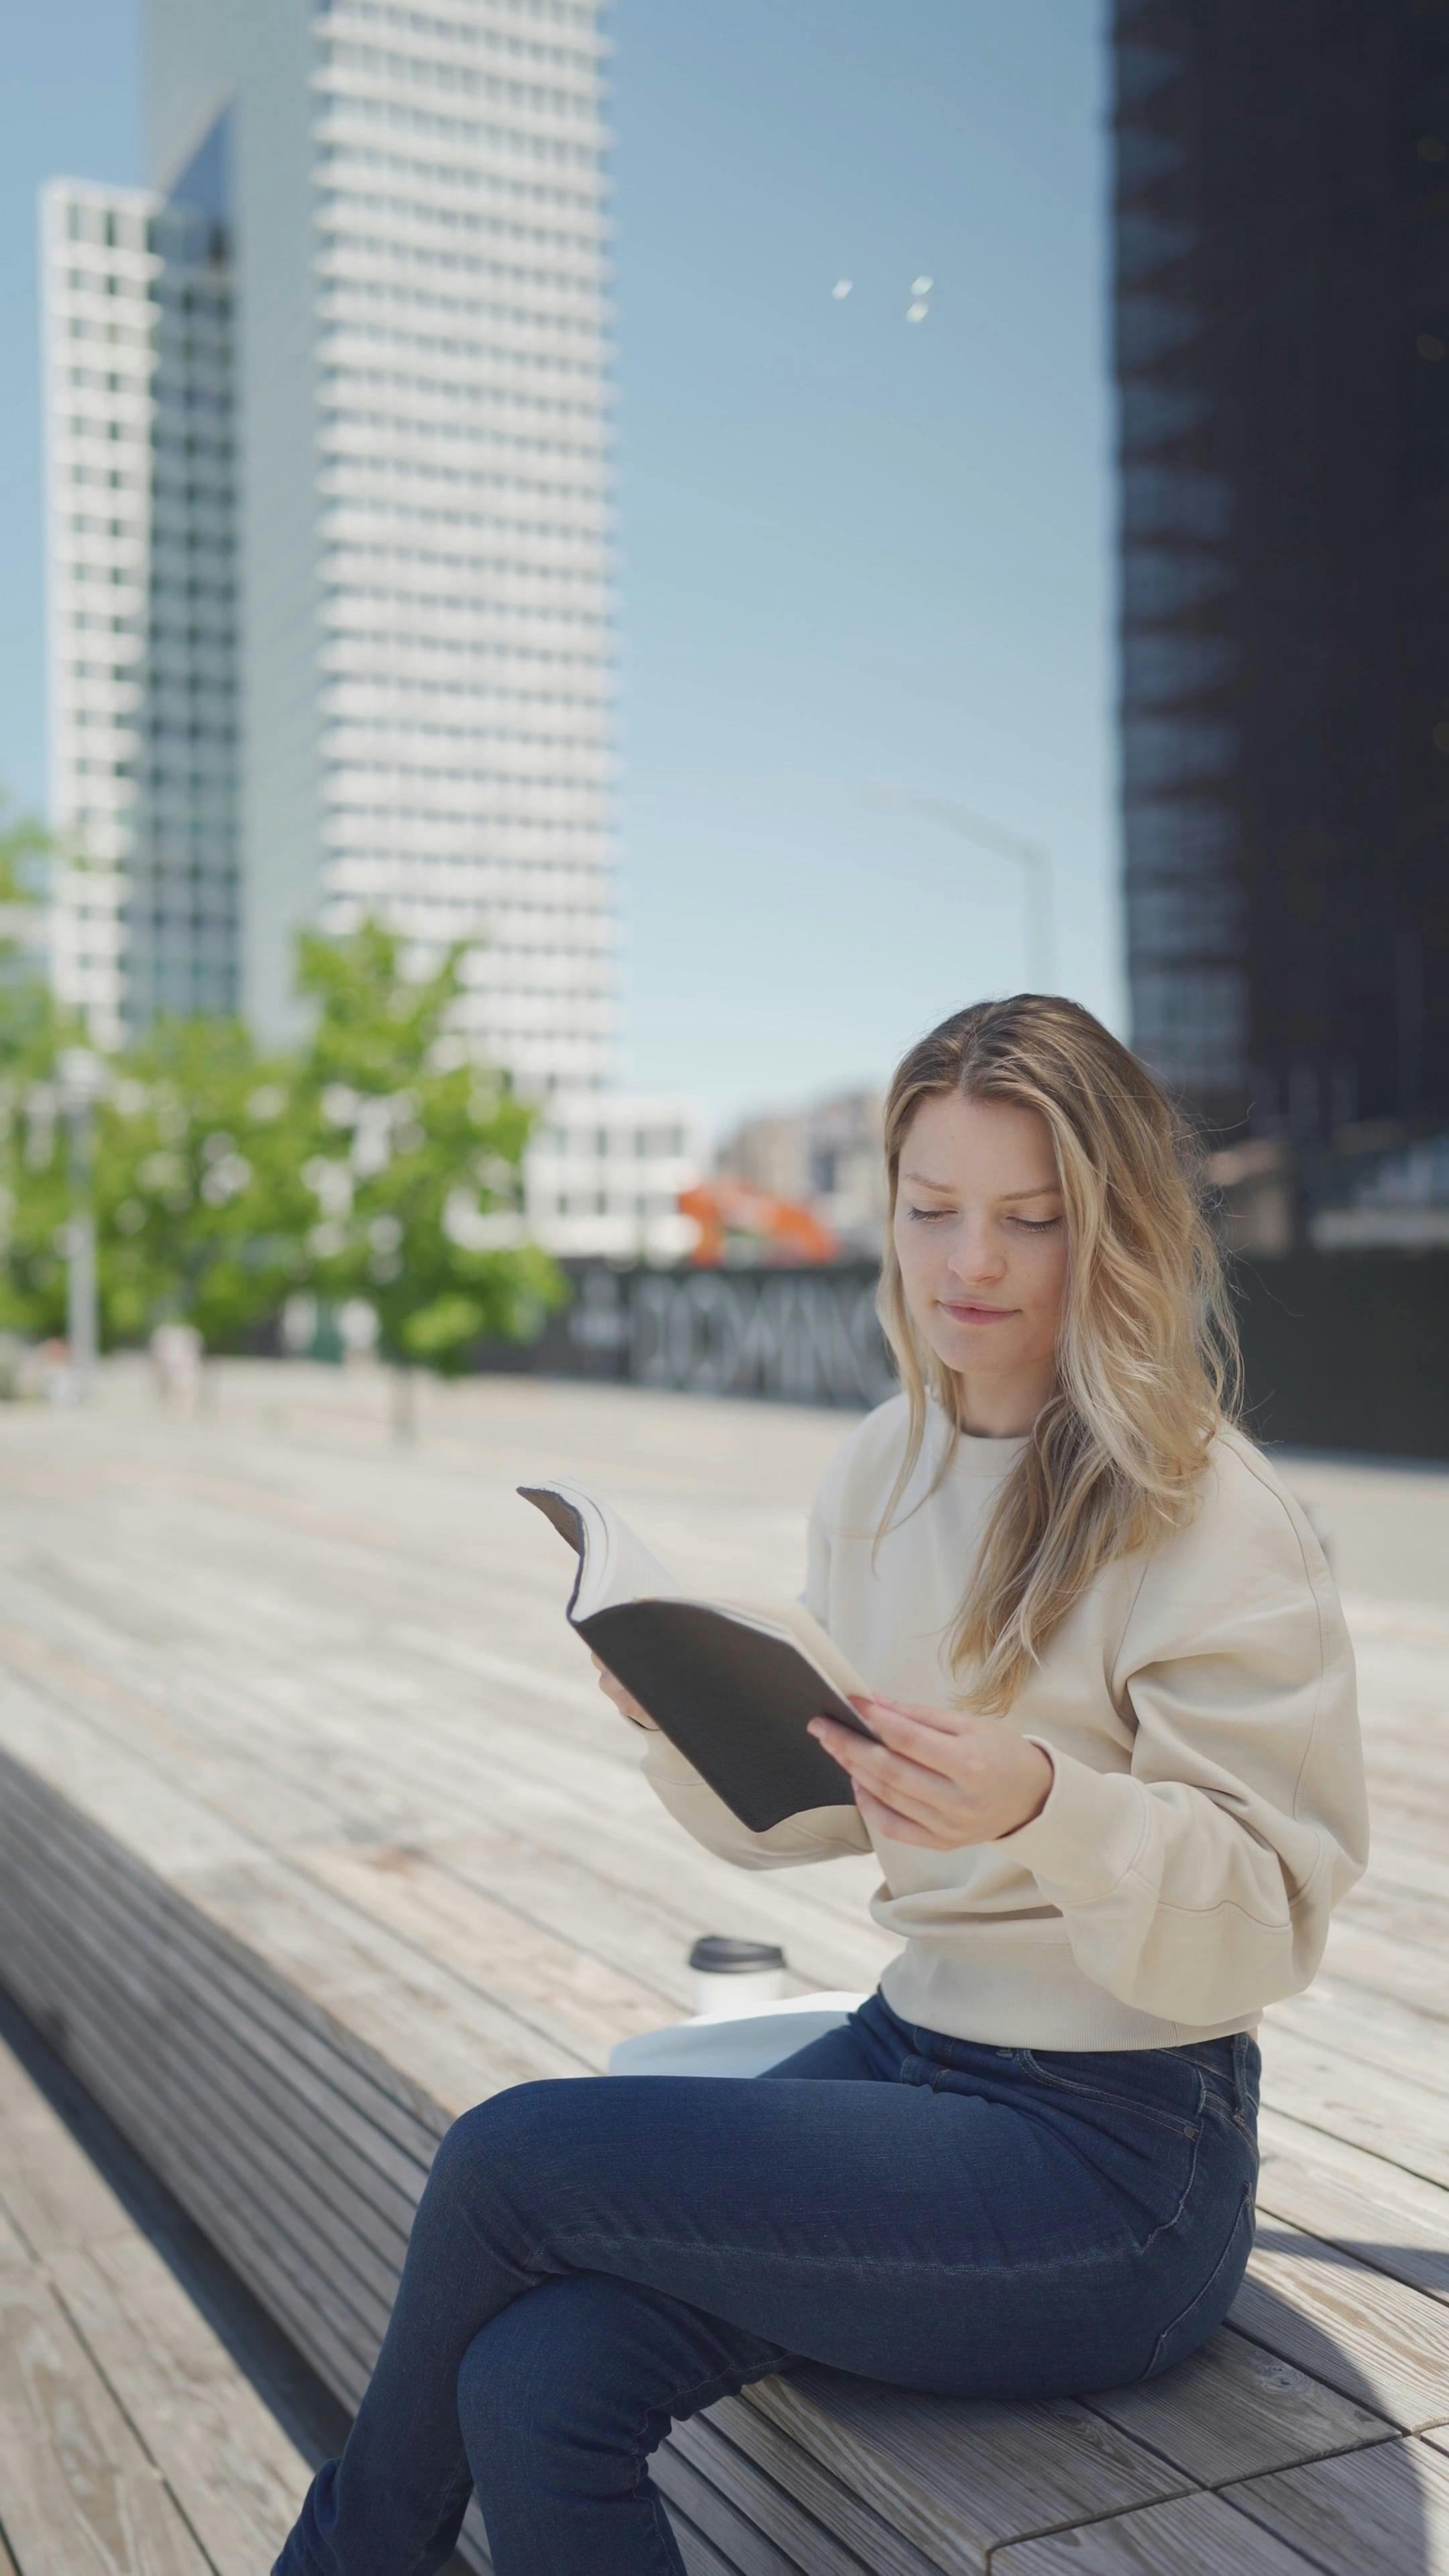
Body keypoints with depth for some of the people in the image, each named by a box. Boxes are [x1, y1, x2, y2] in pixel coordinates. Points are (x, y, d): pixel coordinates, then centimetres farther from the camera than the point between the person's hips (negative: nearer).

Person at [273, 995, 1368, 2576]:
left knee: (509, 2159, -12)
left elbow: (1270, 1924, -16)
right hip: (909, 2055, 6)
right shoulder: (878, 1470, 6)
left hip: (1116, 2158, -6)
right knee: (537, 2387, -16)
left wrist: (1043, 1806, -34)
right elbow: (805, 1816, 12)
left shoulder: (1213, 1523, -15)